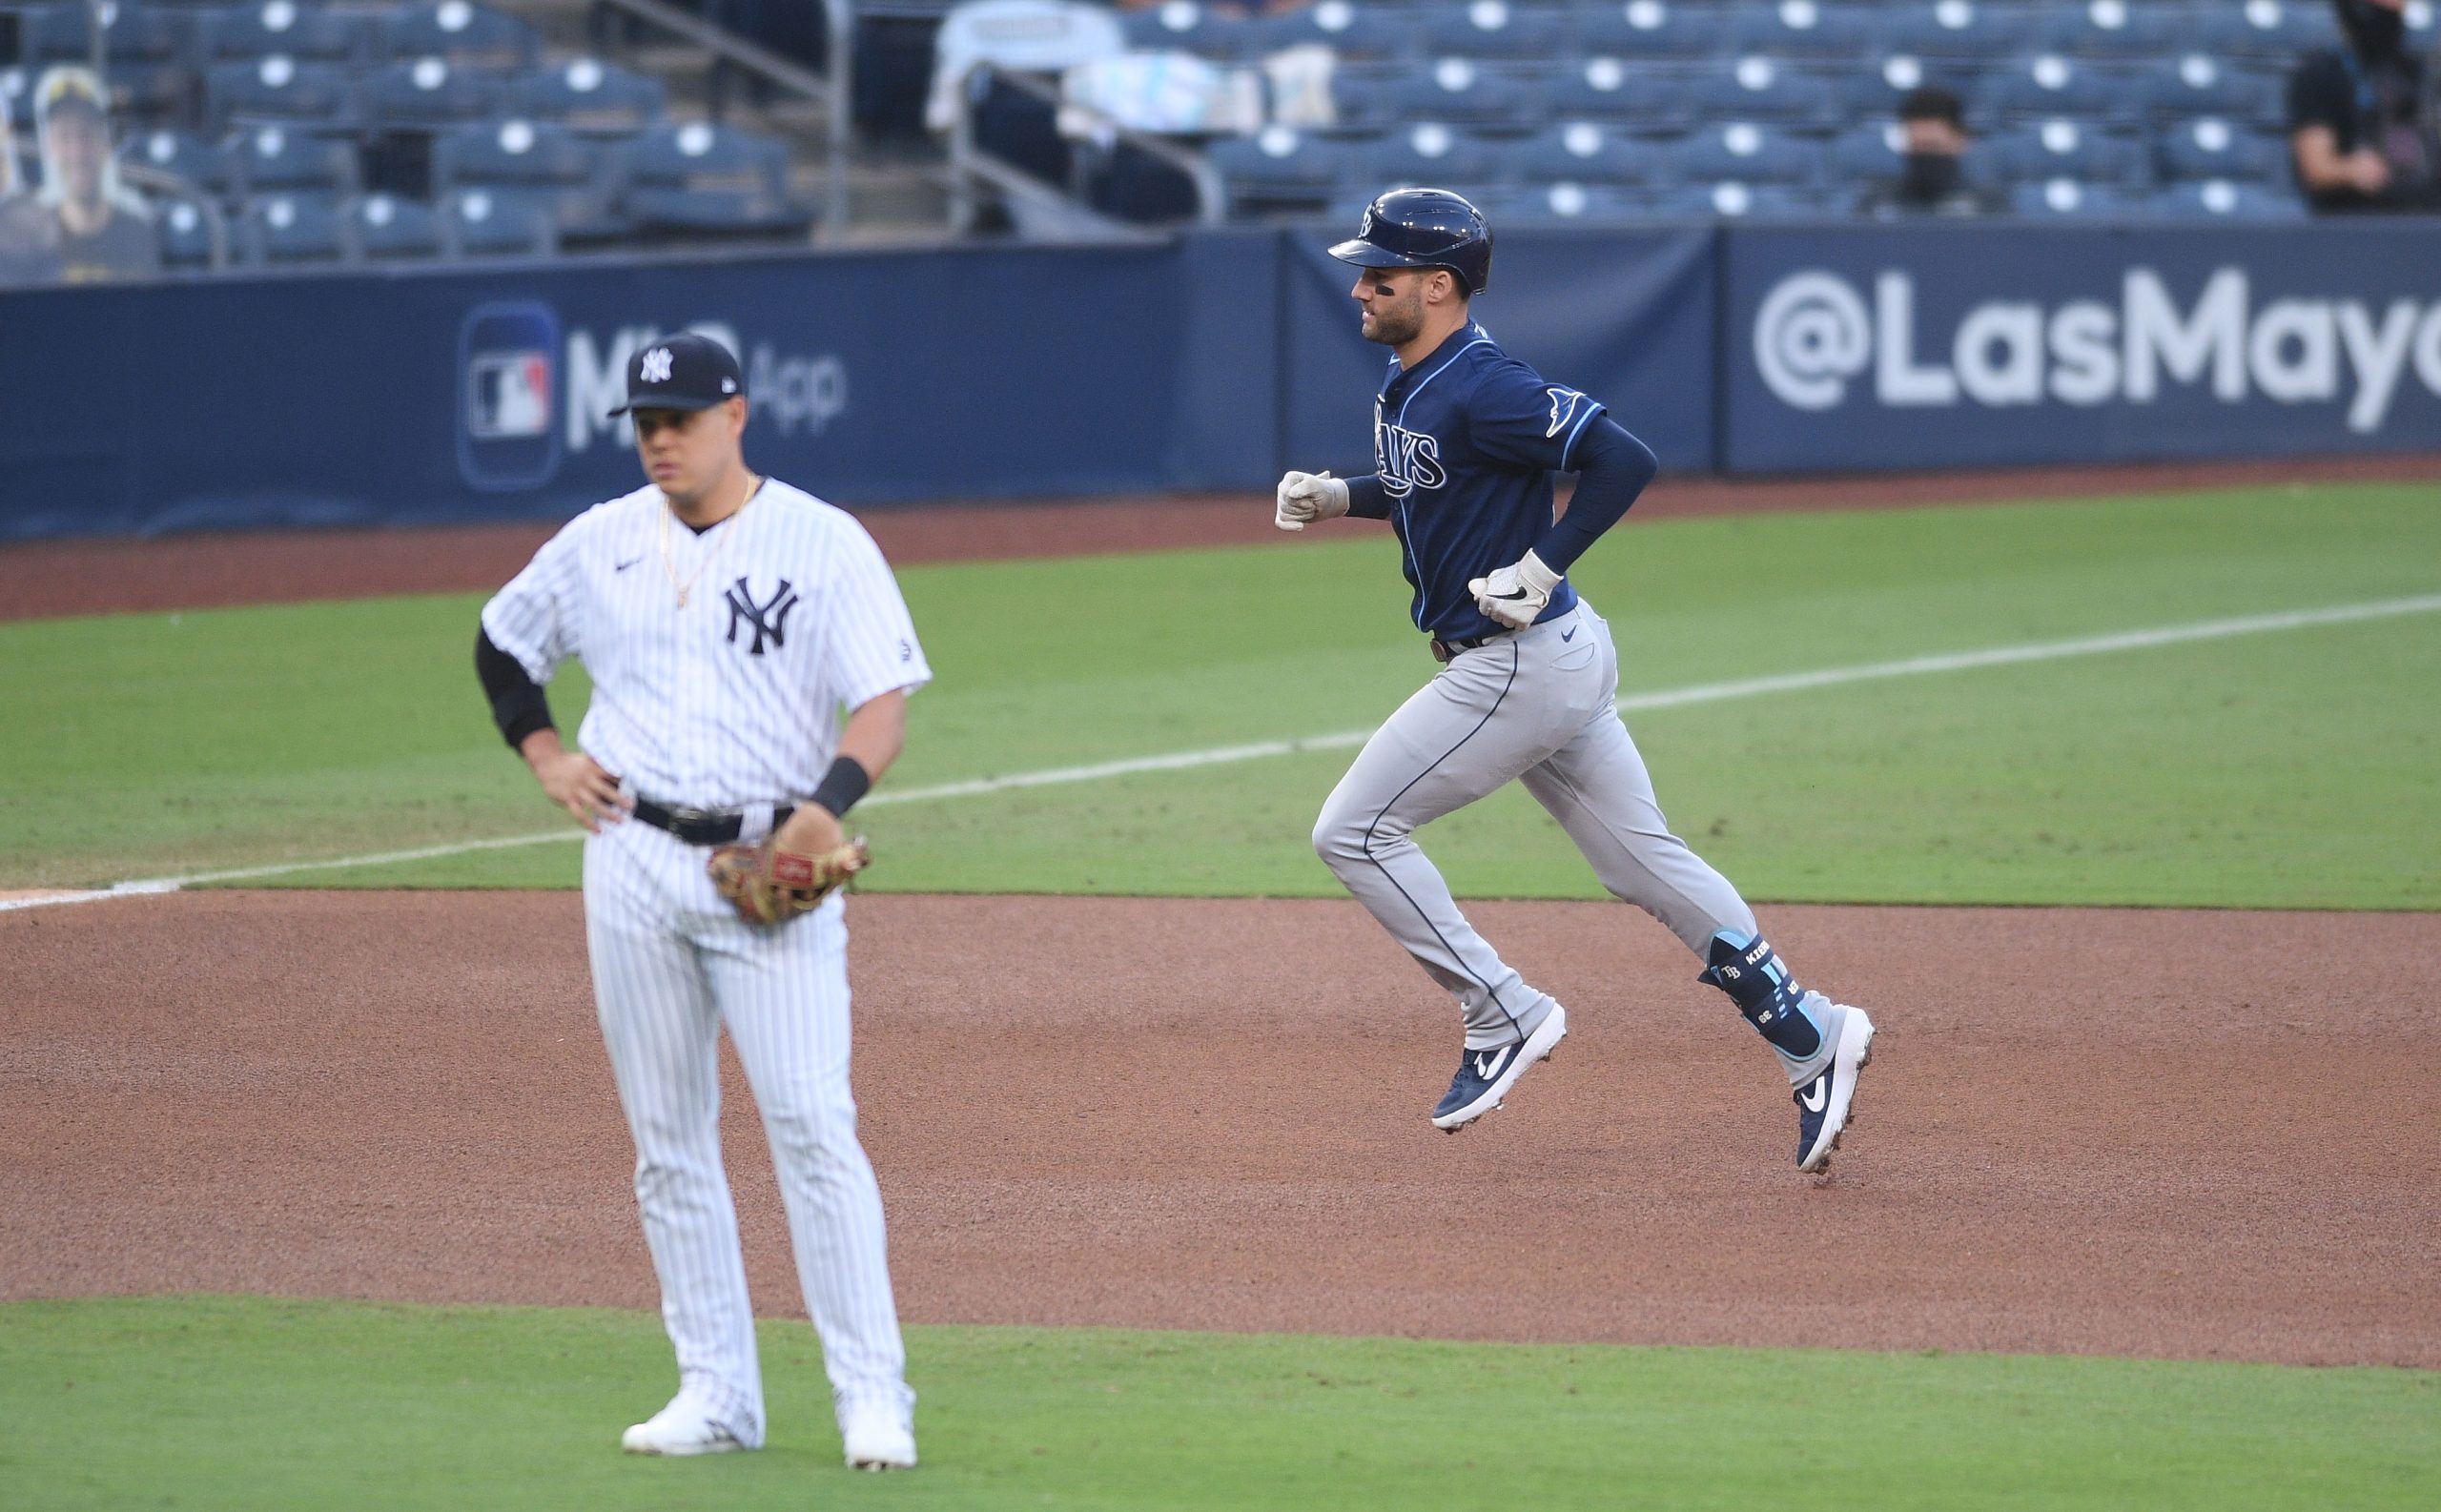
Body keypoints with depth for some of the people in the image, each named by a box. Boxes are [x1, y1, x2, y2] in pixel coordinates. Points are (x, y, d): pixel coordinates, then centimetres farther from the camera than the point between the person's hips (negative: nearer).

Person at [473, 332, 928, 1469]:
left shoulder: (823, 543, -3)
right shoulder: (601, 543, 9)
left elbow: (886, 696, -9)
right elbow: (502, 643, 25)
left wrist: (830, 799, -26)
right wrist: (544, 758, 10)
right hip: (633, 862, 4)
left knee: (812, 1126, -12)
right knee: (667, 1142, 6)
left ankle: (872, 1396, -10)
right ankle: (716, 1395, 13)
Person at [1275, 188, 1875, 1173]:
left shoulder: (1481, 389, -20)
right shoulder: (1410, 385, 10)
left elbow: (1622, 460, -25)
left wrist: (1542, 566, -24)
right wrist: (1338, 496, 11)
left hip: (1522, 665, -10)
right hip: (1558, 660, 10)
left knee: (1353, 832, -5)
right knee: (1643, 861, 12)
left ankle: (1503, 1017, 0)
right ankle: (1811, 1037, 12)